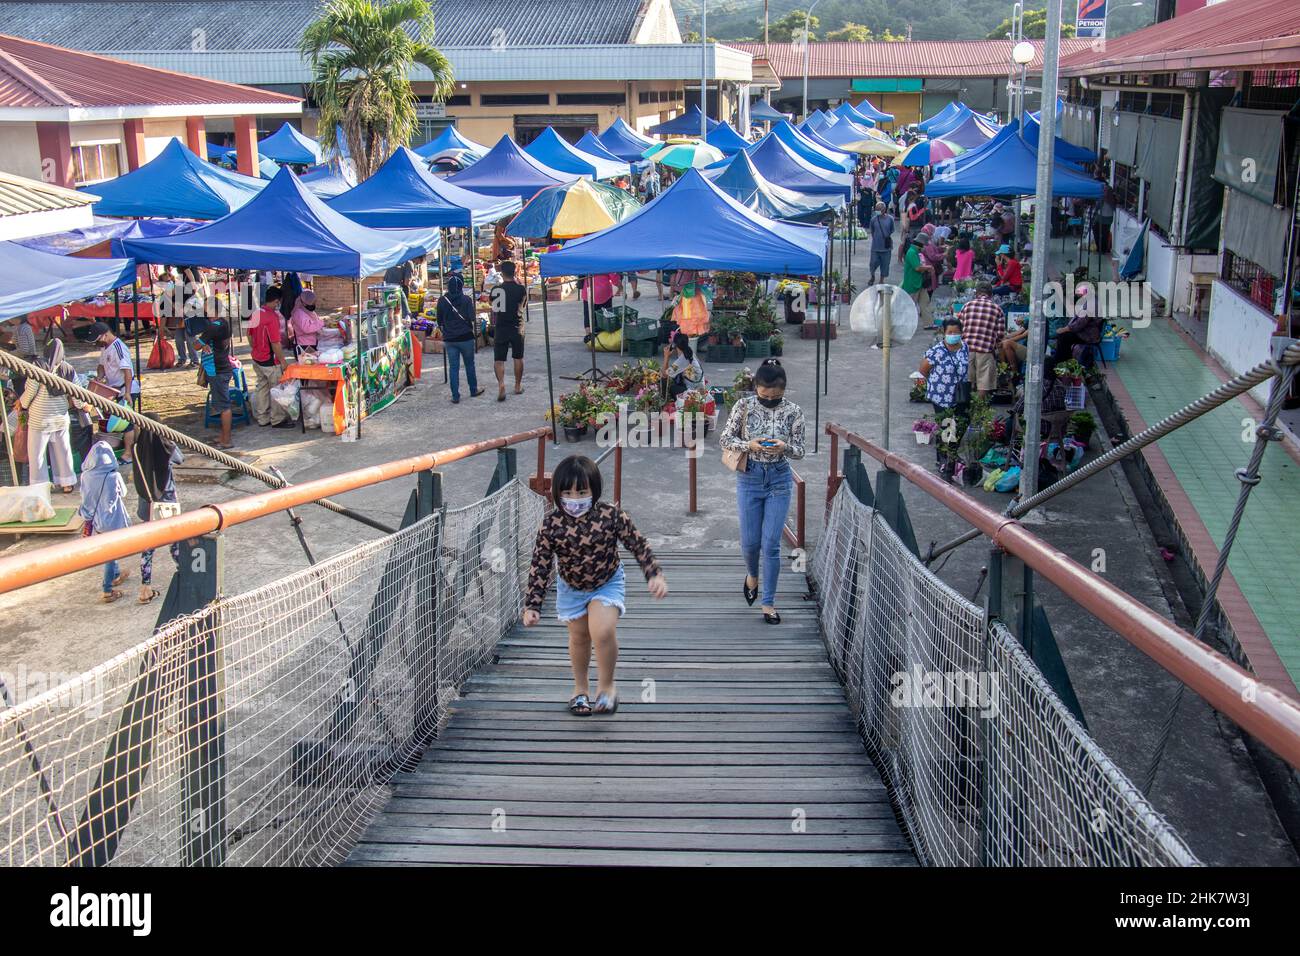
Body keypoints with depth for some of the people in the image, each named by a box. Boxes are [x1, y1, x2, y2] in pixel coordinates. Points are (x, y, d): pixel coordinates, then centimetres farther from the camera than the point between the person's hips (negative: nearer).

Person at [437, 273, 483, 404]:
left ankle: (455, 396, 4)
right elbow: (472, 319, -10)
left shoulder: (442, 300, -3)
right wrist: (475, 331, 9)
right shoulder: (466, 300, -10)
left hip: (449, 339, 2)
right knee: (469, 364, 16)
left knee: (453, 367, 6)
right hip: (465, 337, -1)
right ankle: (473, 391, 28)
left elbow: (439, 321, 5)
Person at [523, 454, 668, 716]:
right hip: (571, 587, 2)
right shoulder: (551, 525, -24)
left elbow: (638, 545, -15)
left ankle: (606, 685, 5)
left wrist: (655, 575, -23)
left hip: (607, 583, -2)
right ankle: (580, 689, 38)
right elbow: (540, 566, -18)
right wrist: (532, 605, -21)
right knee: (579, 637, 14)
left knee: (603, 631, -20)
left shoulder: (611, 515, -26)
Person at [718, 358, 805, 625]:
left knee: (771, 544, -3)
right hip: (749, 477, 1)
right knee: (750, 541, 5)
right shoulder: (744, 406, -5)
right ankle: (752, 575, 40)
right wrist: (749, 445, -19)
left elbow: (799, 451, 0)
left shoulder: (793, 411, -5)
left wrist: (784, 447, -23)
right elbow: (724, 438, -1)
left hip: (779, 479, -1)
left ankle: (769, 603, 9)